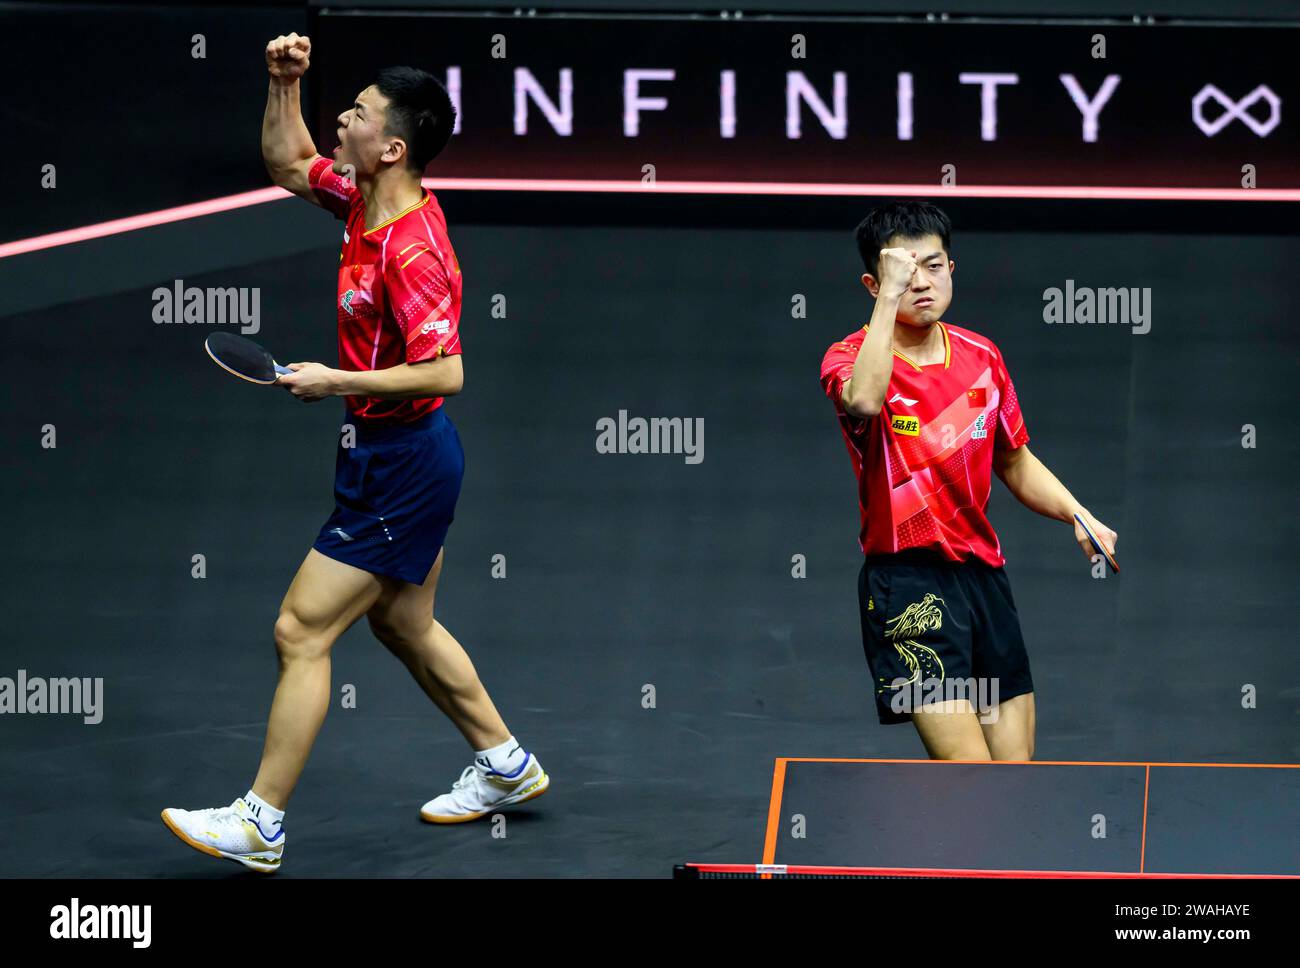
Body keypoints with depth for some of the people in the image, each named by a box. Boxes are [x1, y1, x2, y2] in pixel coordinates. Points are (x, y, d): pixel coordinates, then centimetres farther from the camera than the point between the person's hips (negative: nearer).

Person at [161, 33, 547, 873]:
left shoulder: (411, 252, -26)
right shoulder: (365, 201, 2)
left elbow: (444, 372, -31)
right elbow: (287, 163, 19)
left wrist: (336, 382, -25)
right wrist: (285, 82, 4)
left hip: (402, 467, -10)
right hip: (391, 457, 10)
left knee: (301, 632, -6)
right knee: (402, 622, 24)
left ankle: (260, 825, 1)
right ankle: (505, 765, 37)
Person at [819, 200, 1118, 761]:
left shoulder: (982, 356, 9)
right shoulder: (852, 357, -8)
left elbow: (1015, 463, 23)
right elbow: (864, 402, -34)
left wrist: (1081, 518, 7)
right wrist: (890, 296, -30)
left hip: (985, 573, 6)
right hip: (908, 581, -6)